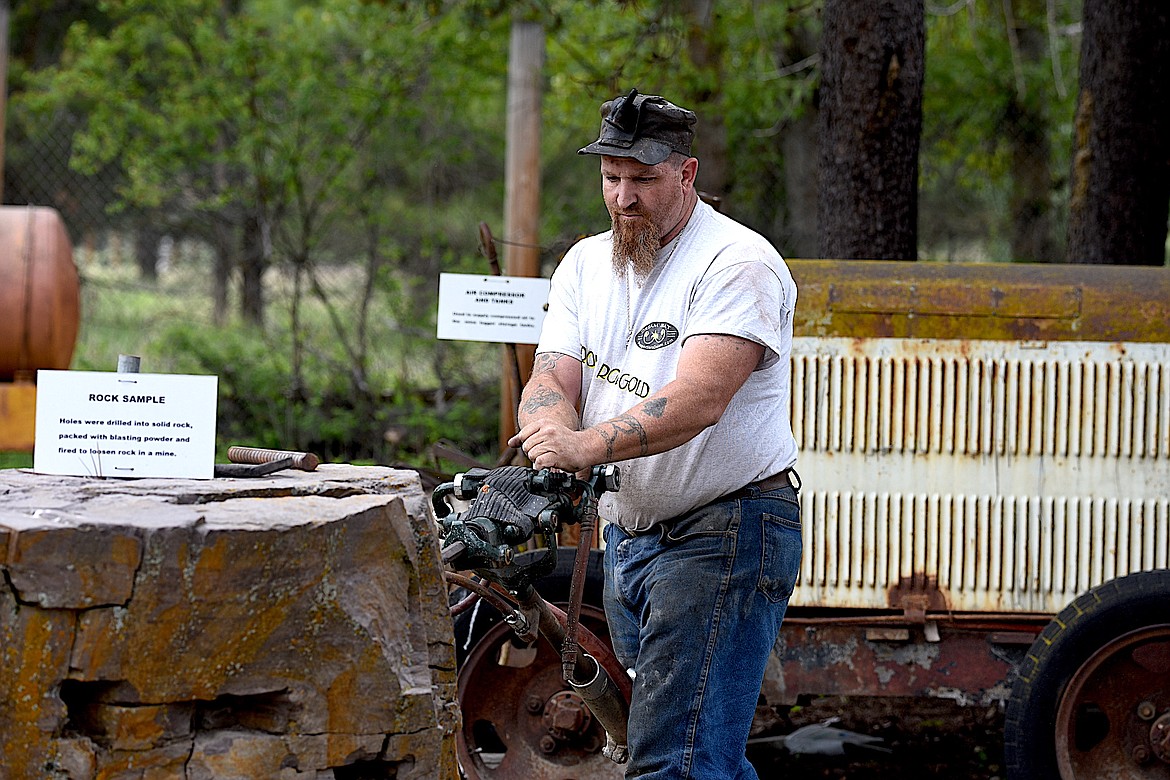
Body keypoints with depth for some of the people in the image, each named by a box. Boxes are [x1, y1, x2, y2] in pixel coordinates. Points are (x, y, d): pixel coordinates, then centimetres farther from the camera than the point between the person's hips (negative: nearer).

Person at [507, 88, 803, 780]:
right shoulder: (586, 263, 12)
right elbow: (552, 380, 2)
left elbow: (700, 399, -26)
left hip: (725, 529, -8)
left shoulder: (737, 262, -13)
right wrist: (553, 441, -23)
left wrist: (588, 447, -38)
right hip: (629, 534, 8)